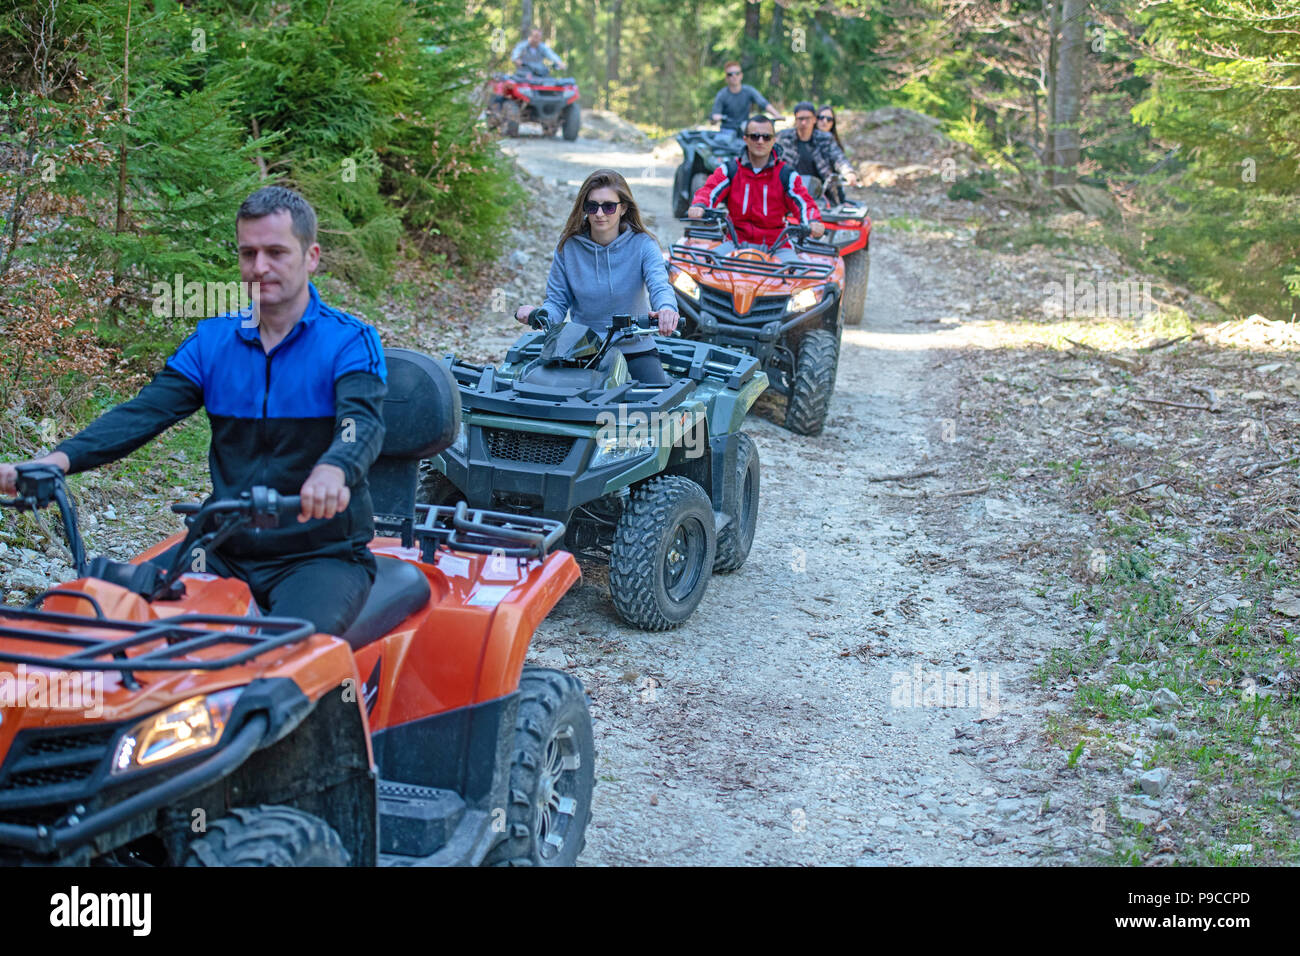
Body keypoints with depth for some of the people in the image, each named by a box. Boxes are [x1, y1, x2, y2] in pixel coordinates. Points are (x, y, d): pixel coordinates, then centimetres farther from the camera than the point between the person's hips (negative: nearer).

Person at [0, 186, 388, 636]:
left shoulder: (350, 341, -5)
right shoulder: (213, 340, 9)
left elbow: (363, 420, -23)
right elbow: (145, 410, -3)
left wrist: (333, 471, -49)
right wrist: (61, 457, -22)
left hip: (322, 554, -4)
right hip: (227, 548, 4)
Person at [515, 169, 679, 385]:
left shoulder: (642, 244, -5)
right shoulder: (568, 246, 0)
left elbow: (659, 285, -20)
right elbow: (557, 299, 5)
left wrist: (666, 309, -46)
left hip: (635, 349, -1)